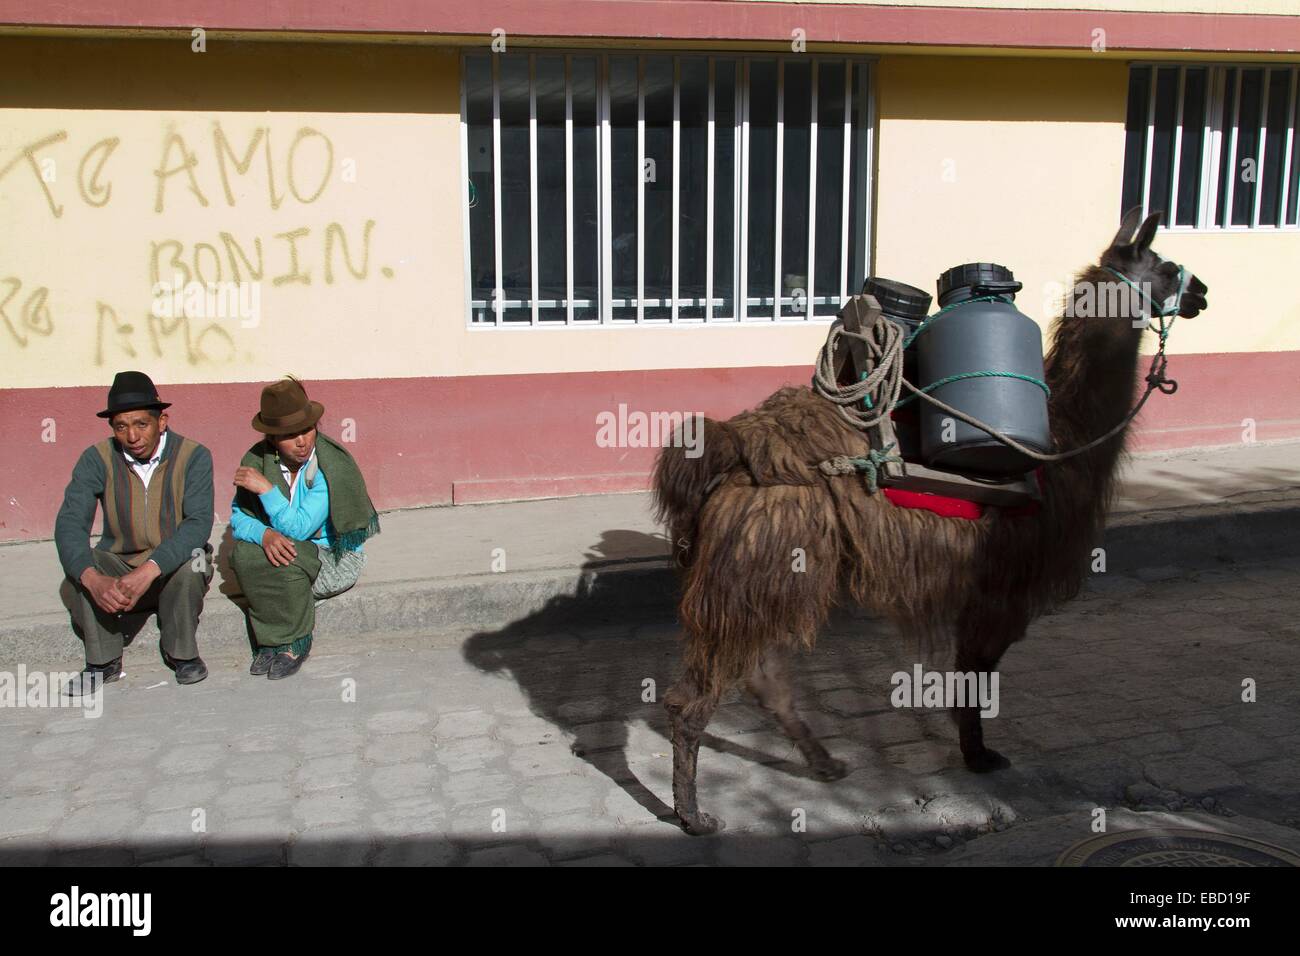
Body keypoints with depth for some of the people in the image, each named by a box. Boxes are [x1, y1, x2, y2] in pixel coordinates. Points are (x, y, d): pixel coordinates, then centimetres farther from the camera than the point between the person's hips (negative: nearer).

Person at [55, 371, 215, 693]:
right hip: (119, 568, 2)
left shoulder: (193, 456, -13)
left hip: (174, 573, -2)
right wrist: (94, 580, -39)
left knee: (192, 557, -34)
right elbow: (69, 523, -20)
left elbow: (199, 522, -27)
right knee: (78, 564, -27)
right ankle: (104, 661, -9)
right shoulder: (97, 459, -8)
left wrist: (150, 570, -42)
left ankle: (182, 652, -11)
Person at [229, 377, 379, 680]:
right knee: (244, 553, -26)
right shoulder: (258, 460, -4)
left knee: (288, 561, -34)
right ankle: (275, 642, -12)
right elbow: (238, 517, -1)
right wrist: (264, 534, -23)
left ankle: (294, 643, -9)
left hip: (334, 557, -4)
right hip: (287, 552, 5)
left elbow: (298, 529, -24)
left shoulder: (332, 464, -20)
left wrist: (266, 487, -28)